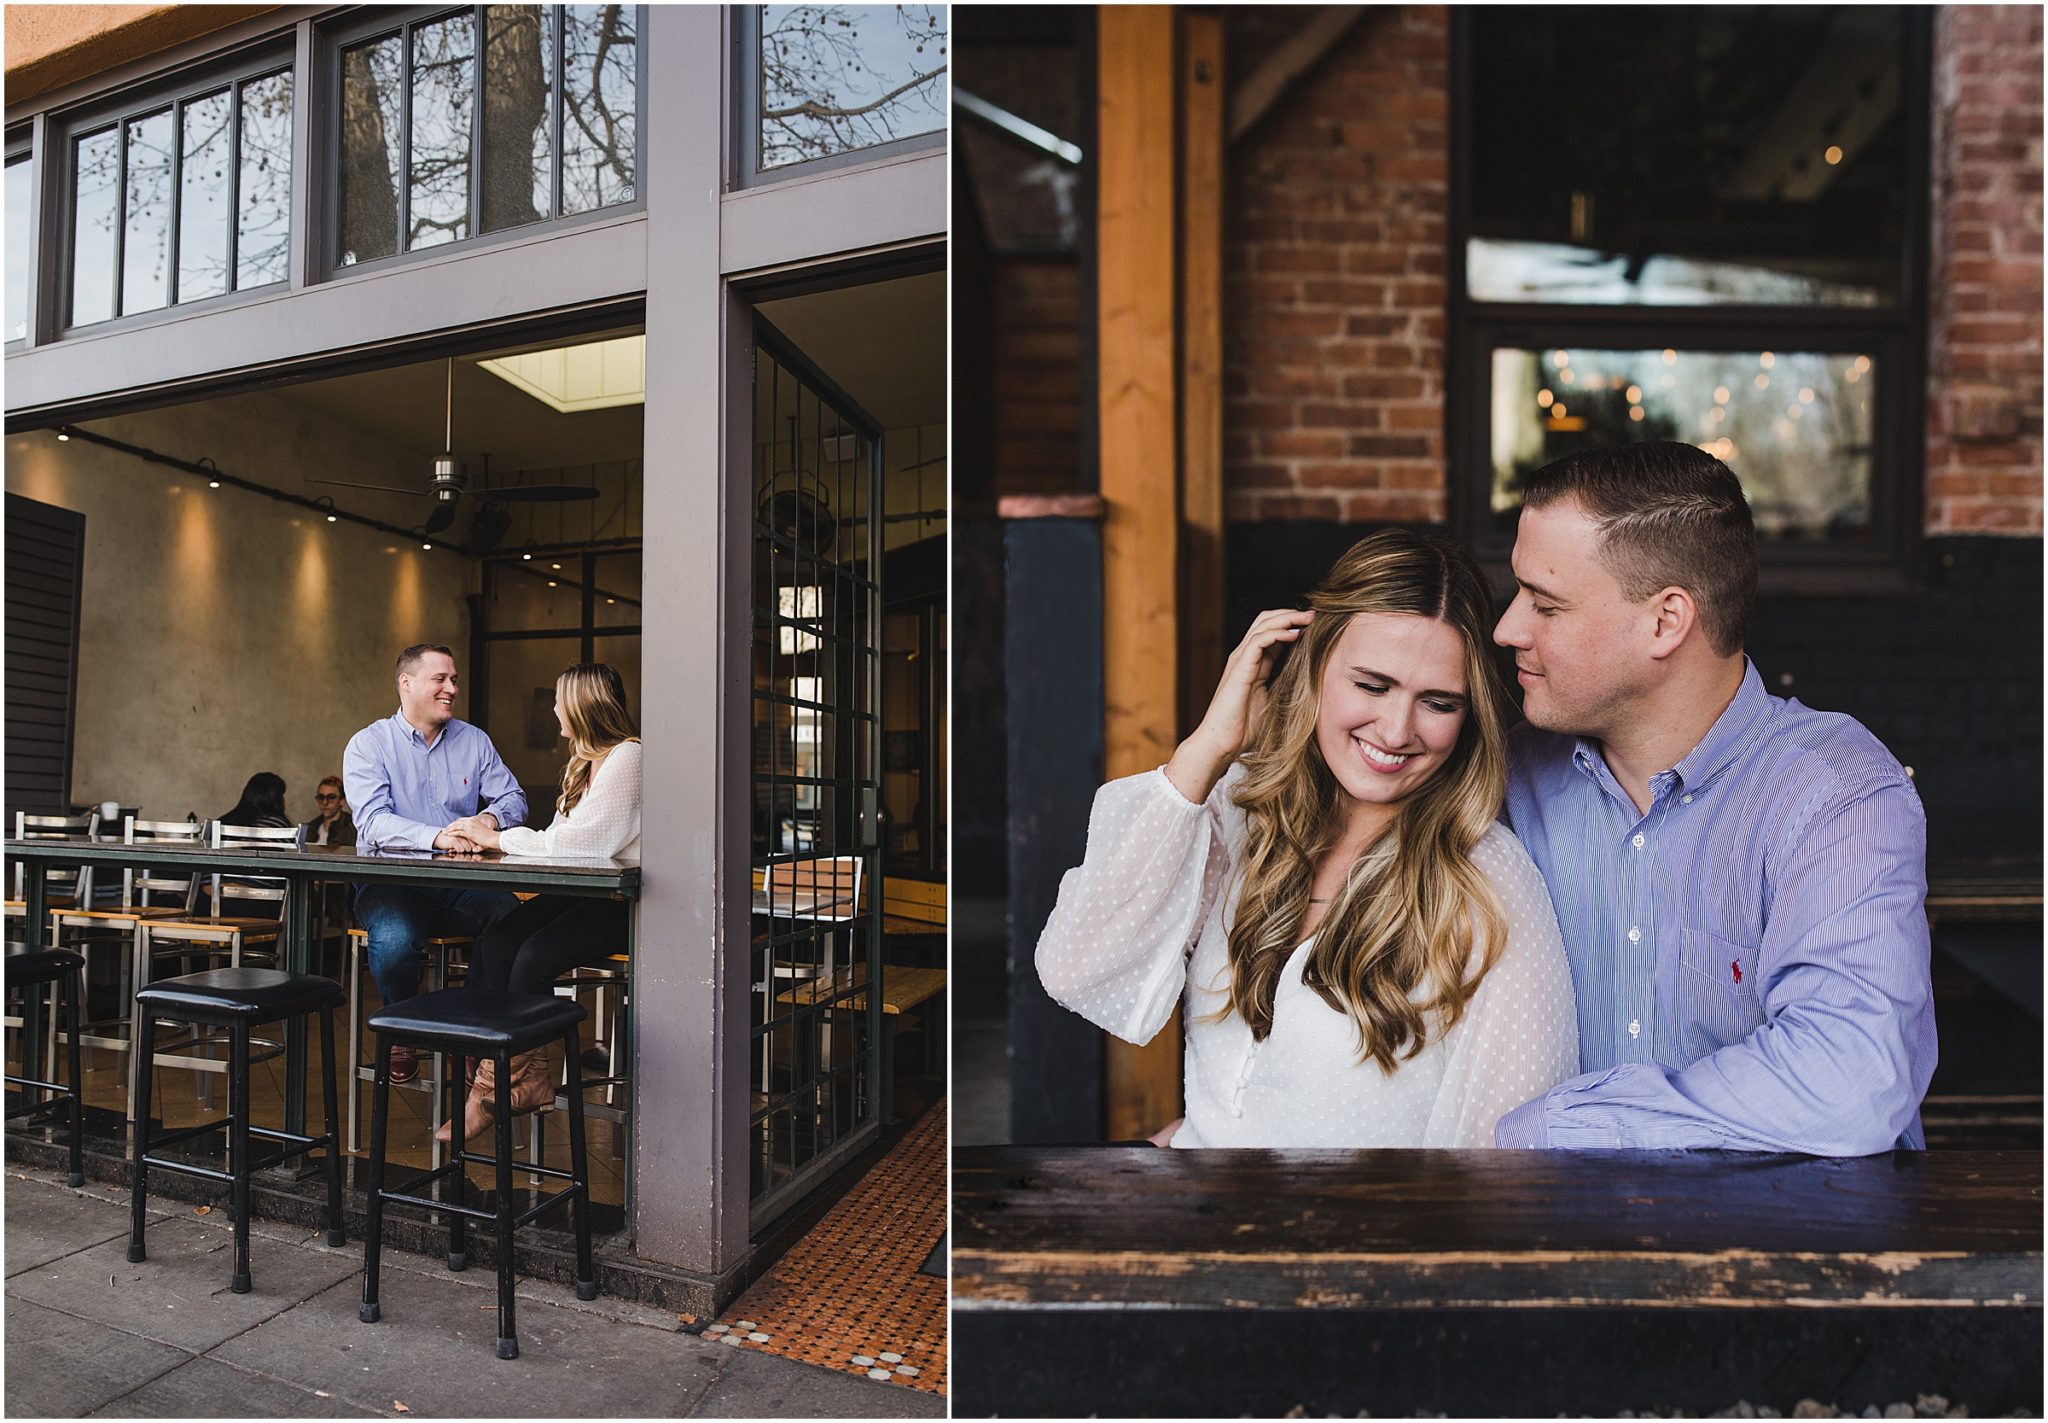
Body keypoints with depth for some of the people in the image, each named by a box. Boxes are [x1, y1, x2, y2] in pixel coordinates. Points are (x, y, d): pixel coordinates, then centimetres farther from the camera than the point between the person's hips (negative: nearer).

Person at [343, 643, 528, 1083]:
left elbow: (514, 798, 9)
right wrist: (436, 837, -30)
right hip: (391, 880, -2)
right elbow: (372, 819, -13)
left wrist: (491, 818, -16)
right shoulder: (368, 744, 3)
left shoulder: (474, 741, 14)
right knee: (395, 939, -35)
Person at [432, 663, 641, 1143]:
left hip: (620, 902, -9)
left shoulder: (626, 758, -12)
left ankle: (499, 1084, -8)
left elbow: (582, 840, -19)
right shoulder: (583, 761, 21)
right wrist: (492, 835, 2)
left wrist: (498, 838, -10)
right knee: (493, 943, -13)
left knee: (535, 956, -25)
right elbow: (560, 838, 16)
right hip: (582, 893, 9)